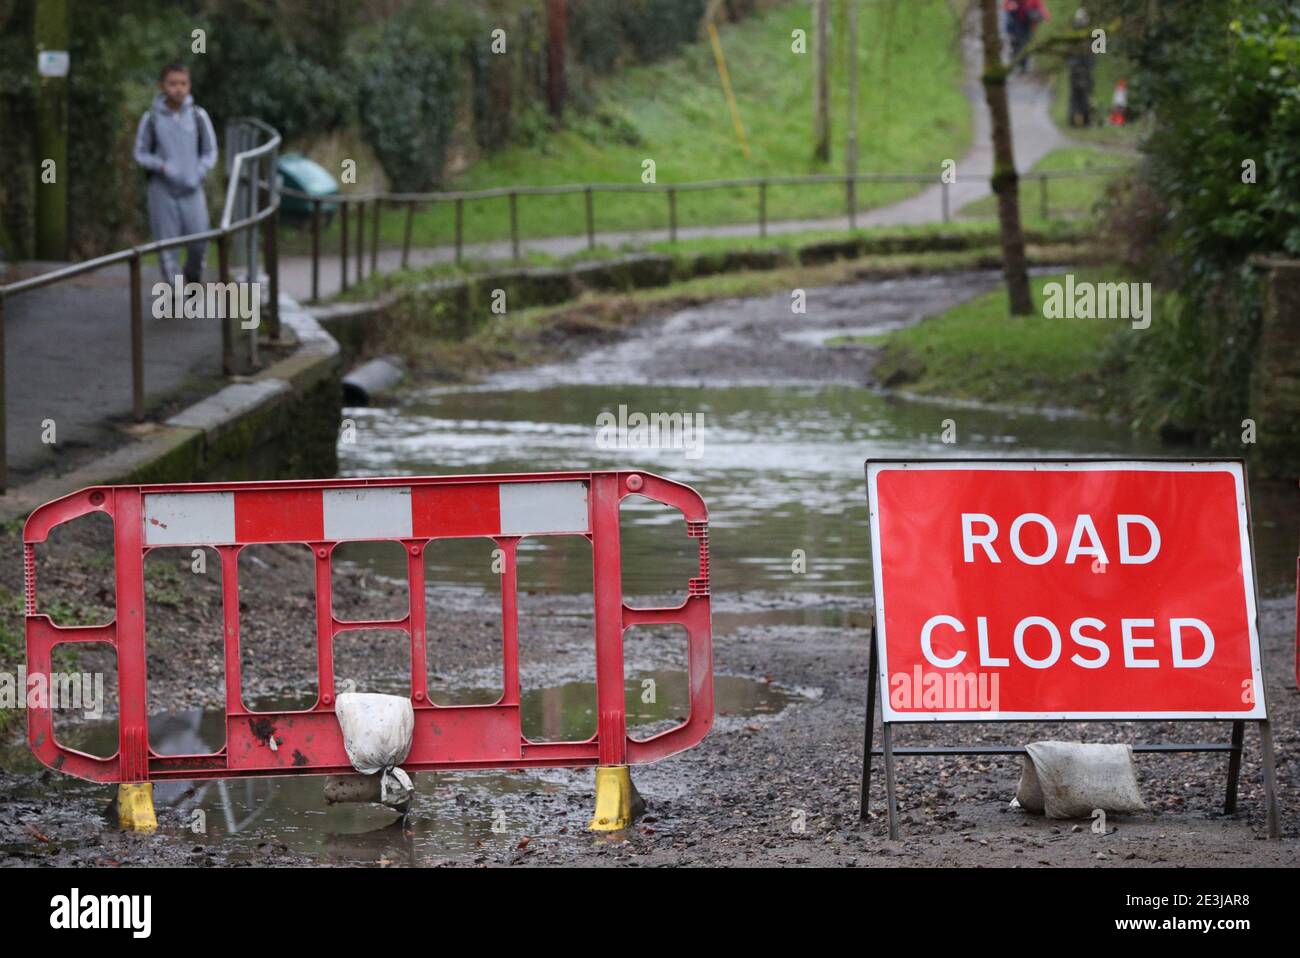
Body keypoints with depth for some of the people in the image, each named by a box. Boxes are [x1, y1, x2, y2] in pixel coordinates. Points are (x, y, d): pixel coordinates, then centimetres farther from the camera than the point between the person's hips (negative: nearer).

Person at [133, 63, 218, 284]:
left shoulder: (199, 116, 0)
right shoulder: (151, 118, -3)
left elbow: (210, 152, 8)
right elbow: (140, 153, 5)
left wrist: (198, 174, -7)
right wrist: (161, 166, -13)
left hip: (192, 190, 1)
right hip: (162, 190, -1)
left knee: (199, 242, -3)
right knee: (167, 244, -1)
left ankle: (193, 275, 26)